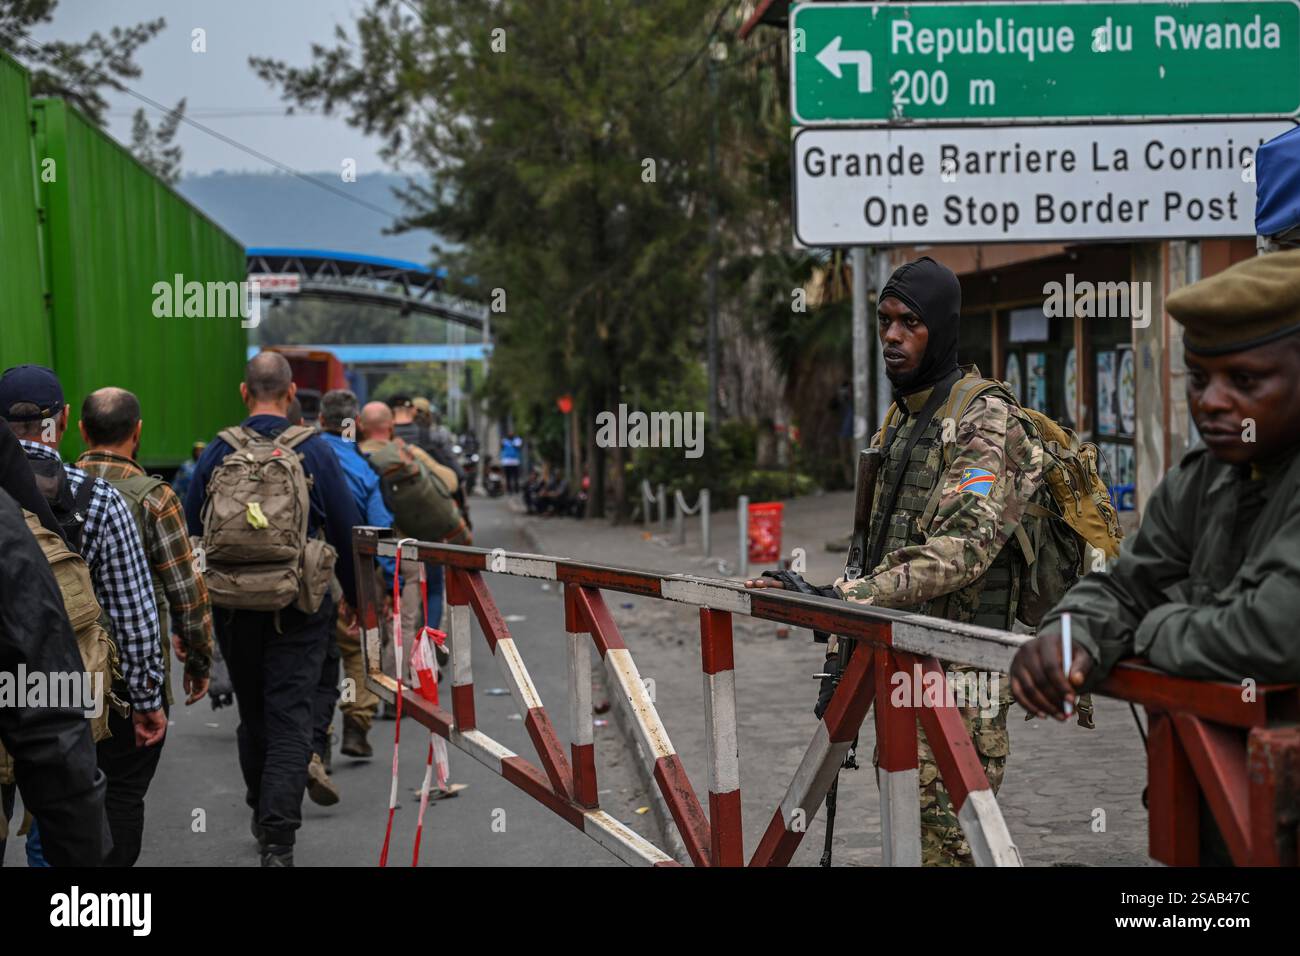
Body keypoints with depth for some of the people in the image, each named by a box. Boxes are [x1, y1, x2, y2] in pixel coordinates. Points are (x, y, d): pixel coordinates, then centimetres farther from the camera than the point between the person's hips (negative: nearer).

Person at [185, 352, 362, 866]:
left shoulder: (217, 452, 0)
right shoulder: (314, 451, -5)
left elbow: (191, 532, 6)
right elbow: (347, 532, 0)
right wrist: (357, 597, 14)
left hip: (233, 606, 3)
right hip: (299, 610, -2)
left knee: (252, 714, 19)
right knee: (290, 718, -2)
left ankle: (262, 815, 34)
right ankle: (278, 840, -11)